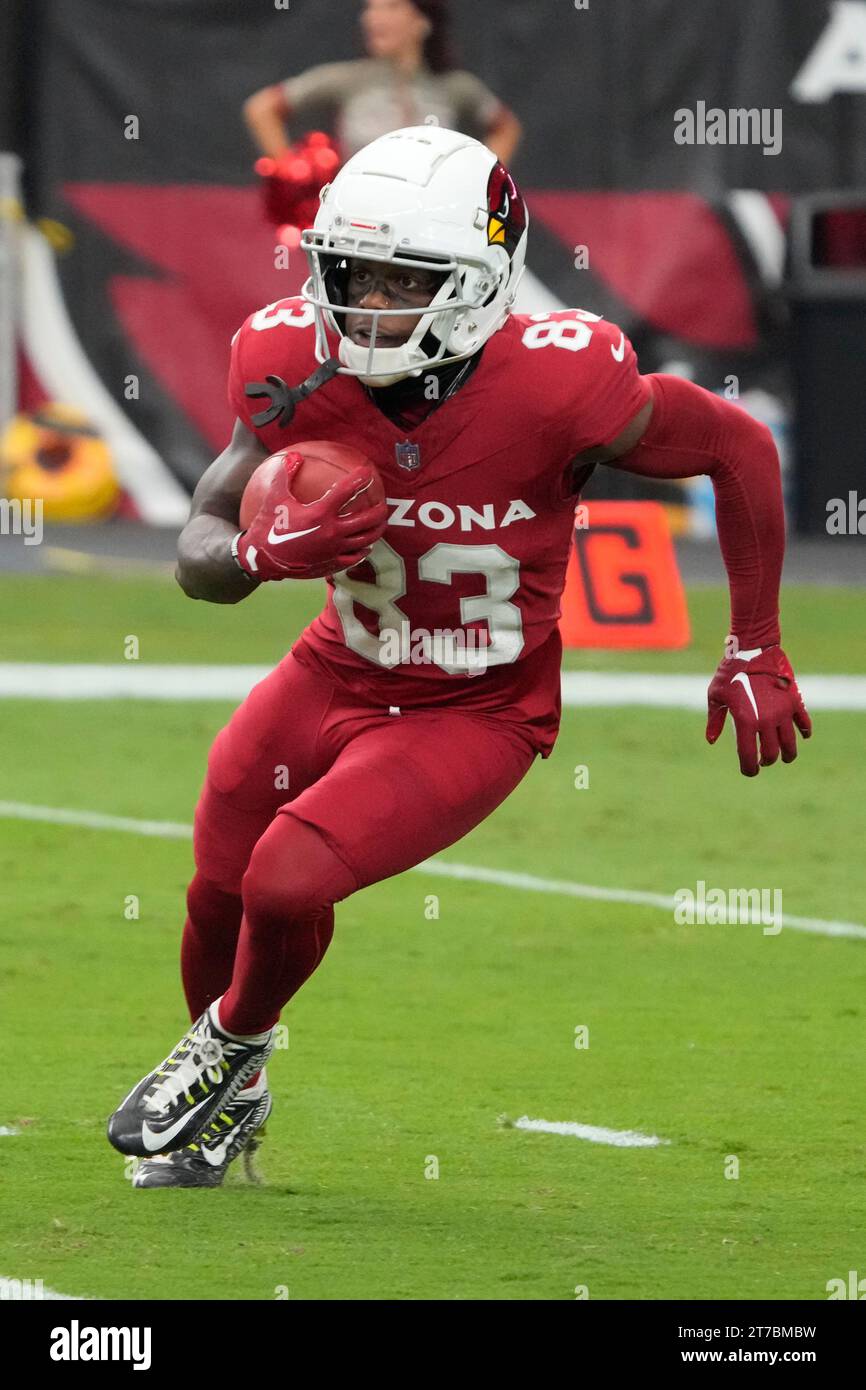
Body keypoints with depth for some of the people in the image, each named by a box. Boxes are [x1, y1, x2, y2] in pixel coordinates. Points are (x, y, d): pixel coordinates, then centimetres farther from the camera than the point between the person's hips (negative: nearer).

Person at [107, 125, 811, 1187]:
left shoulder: (556, 389, -29)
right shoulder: (297, 371, -18)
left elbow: (741, 451, -13)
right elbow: (199, 554, -8)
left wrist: (755, 656, -5)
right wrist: (267, 551, -34)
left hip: (477, 715, -4)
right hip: (338, 675, 5)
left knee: (290, 881, -22)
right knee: (219, 892, 13)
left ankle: (232, 1045, 13)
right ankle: (226, 1101, 46)